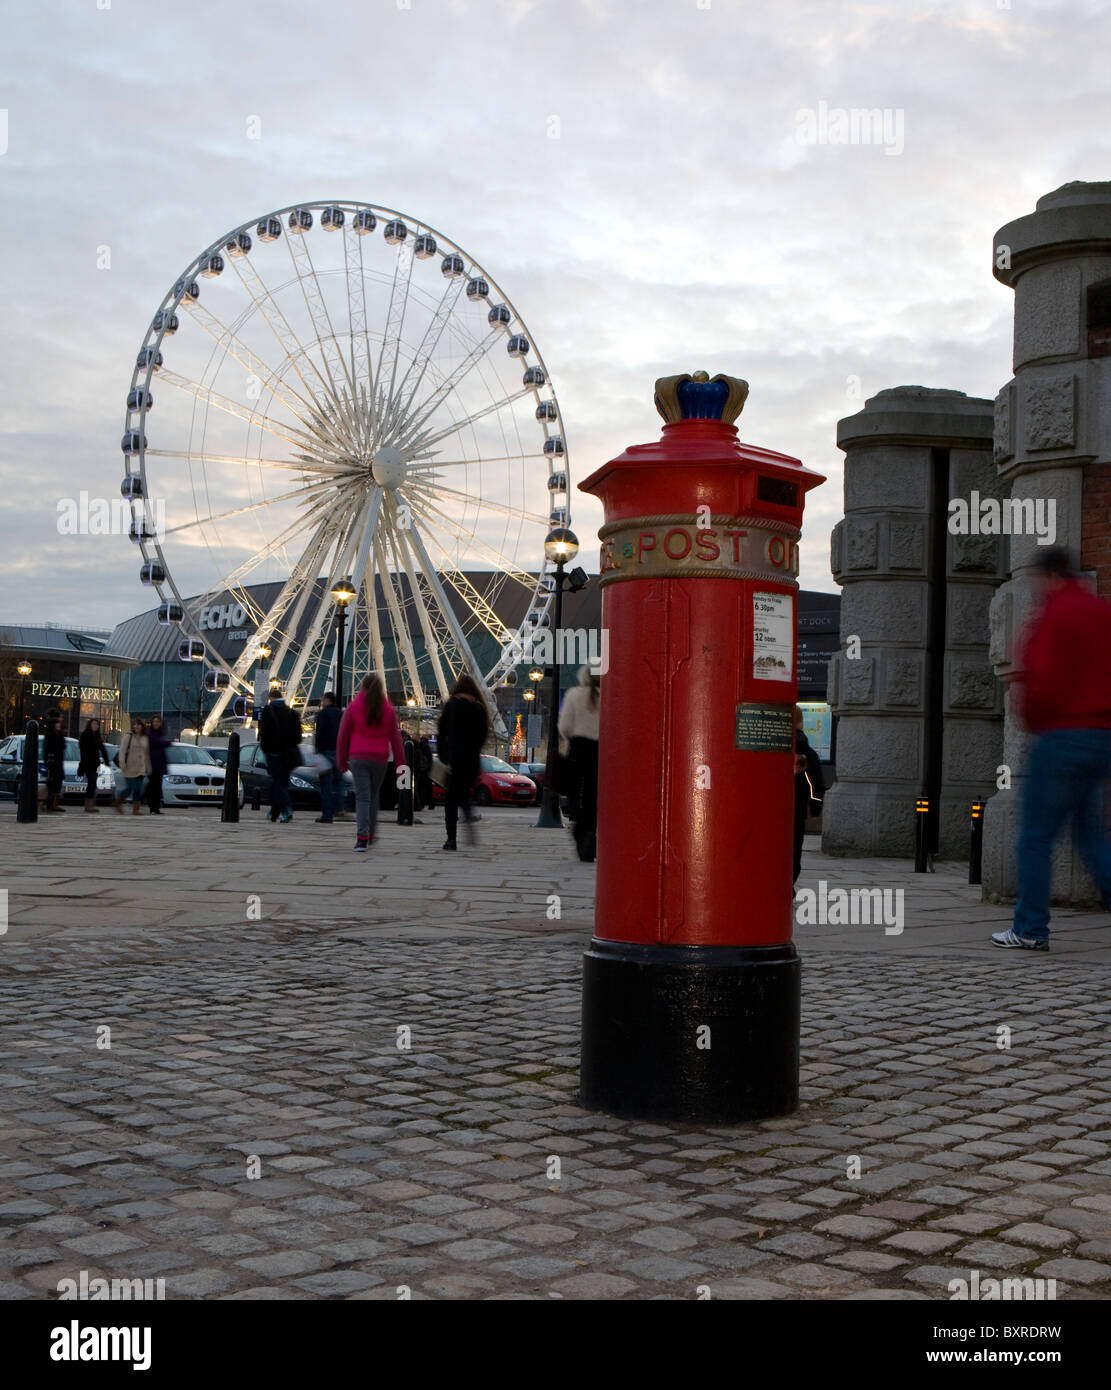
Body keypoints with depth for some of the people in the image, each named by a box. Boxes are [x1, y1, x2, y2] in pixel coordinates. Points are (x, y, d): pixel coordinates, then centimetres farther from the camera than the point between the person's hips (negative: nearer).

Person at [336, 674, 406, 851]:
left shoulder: (353, 707, 0)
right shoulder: (388, 710, 4)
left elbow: (343, 736, 1)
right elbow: (395, 737, 3)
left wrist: (342, 761, 8)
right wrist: (400, 763, 4)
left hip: (358, 758, -2)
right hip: (380, 759, 2)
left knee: (362, 797, -4)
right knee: (374, 796, 17)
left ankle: (362, 837, -17)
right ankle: (370, 836, 24)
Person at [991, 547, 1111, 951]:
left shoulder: (1052, 617, -11)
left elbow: (1042, 682, -17)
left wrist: (1031, 718, 1)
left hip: (1064, 734, -8)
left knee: (1035, 834, -1)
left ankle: (1031, 929, 1)